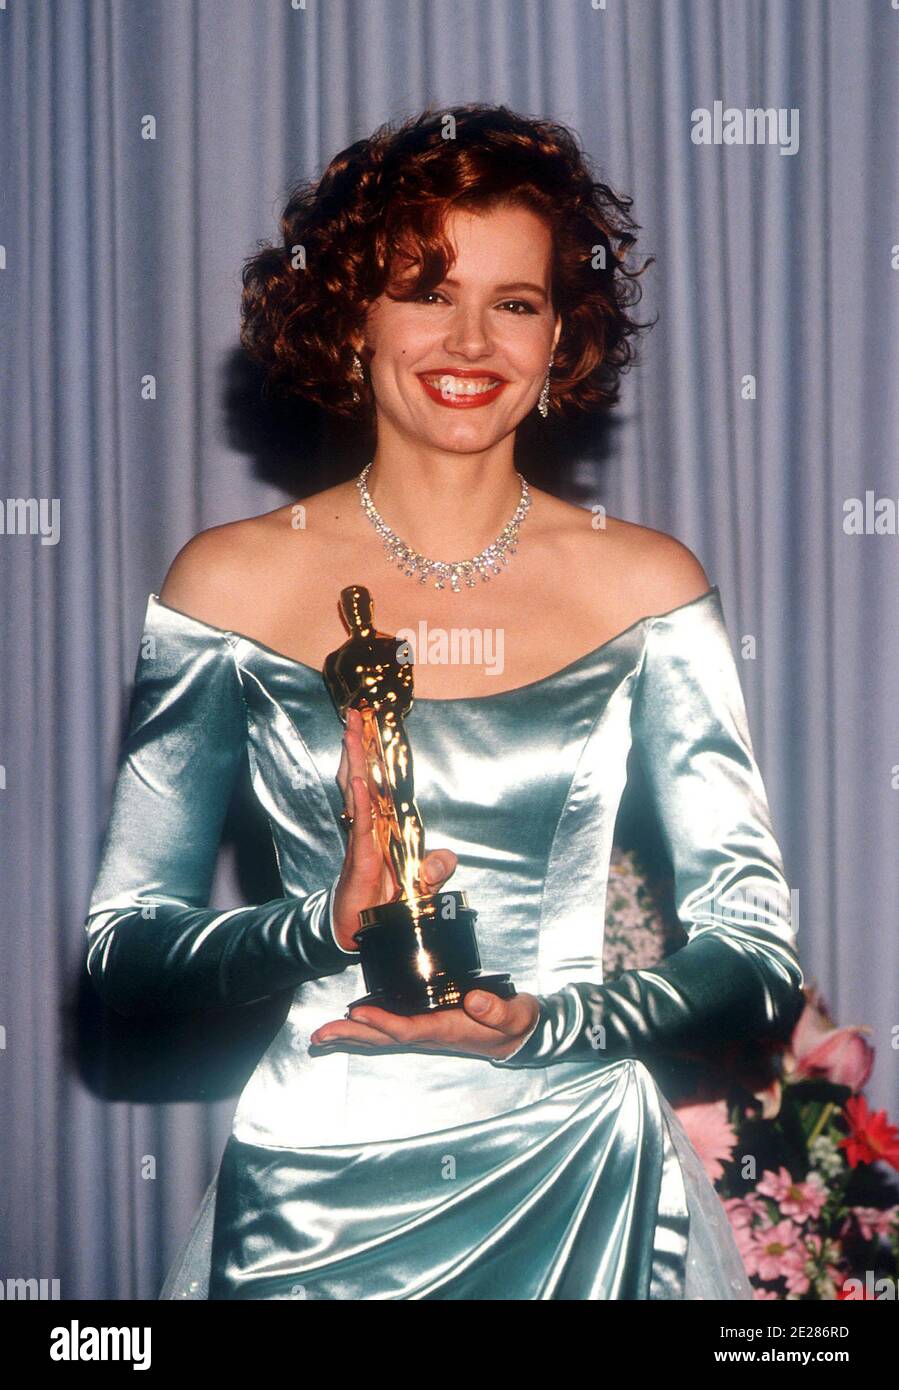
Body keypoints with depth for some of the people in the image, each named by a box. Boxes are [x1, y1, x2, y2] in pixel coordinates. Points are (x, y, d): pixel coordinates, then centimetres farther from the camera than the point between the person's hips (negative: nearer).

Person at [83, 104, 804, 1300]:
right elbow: (123, 945, -4)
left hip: (580, 1188, 1)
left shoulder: (648, 585, -1)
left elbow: (761, 958, -3)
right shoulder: (230, 582, -3)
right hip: (315, 1190, 0)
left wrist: (540, 1025, -20)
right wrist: (326, 926, -21)